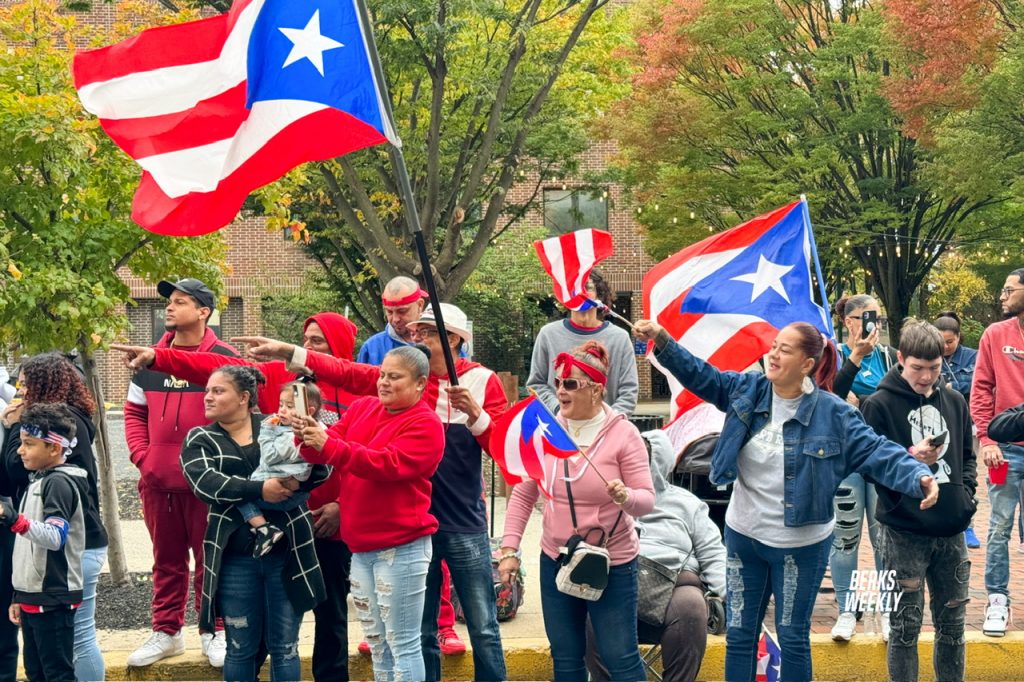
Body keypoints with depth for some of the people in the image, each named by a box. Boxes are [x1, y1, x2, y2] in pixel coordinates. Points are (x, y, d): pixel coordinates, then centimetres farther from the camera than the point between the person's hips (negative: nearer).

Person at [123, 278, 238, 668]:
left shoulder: (223, 358, -5)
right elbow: (134, 411, 16)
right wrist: (141, 456, 2)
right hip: (157, 482, 4)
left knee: (210, 560, 4)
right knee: (167, 561, 13)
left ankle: (214, 632, 16)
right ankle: (166, 631, 23)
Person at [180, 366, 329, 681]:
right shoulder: (199, 440, 5)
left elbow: (322, 466, -2)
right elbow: (205, 482, -14)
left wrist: (293, 482, -22)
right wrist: (259, 490, -24)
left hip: (287, 553, 0)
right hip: (235, 559, 0)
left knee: (284, 647, 8)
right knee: (241, 648, 9)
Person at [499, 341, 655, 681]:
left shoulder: (623, 434, -13)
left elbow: (647, 501, -14)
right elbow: (523, 493, 4)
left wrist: (626, 497, -37)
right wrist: (510, 548, -1)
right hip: (556, 562, 4)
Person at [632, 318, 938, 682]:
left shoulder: (833, 413, -16)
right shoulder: (748, 390, -4)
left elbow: (876, 452, -18)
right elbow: (701, 375, -1)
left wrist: (919, 476, -35)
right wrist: (663, 340, -16)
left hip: (800, 545, -4)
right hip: (743, 536, 4)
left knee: (793, 639, 10)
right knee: (739, 636, 14)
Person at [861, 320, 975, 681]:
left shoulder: (954, 400, 7)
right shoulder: (879, 405, -8)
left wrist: (967, 491, 2)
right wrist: (909, 459, -24)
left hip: (951, 532, 5)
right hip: (904, 533, -4)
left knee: (952, 624, 13)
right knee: (905, 627, 3)